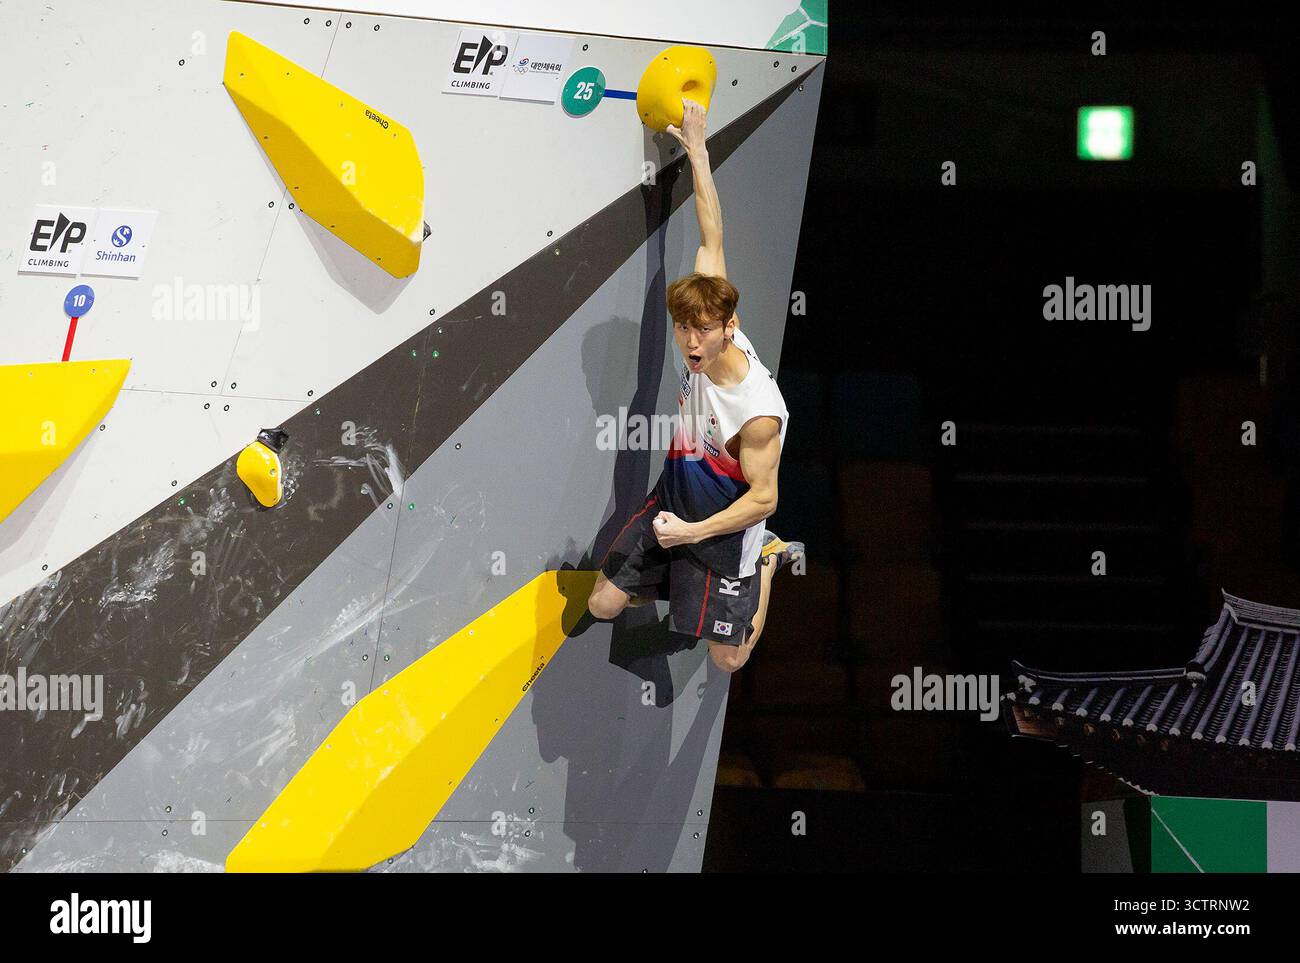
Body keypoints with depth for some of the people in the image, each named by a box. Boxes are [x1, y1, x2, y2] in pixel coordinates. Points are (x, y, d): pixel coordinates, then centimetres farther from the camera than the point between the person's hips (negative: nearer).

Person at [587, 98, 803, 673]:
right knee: (603, 607, 7)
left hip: (724, 528, -6)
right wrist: (697, 152, -6)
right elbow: (712, 244, -7)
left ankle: (770, 563, 30)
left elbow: (763, 499, -24)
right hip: (672, 501, 6)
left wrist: (692, 532, -29)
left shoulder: (758, 410, -33)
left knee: (725, 660, 7)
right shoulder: (705, 345, -15)